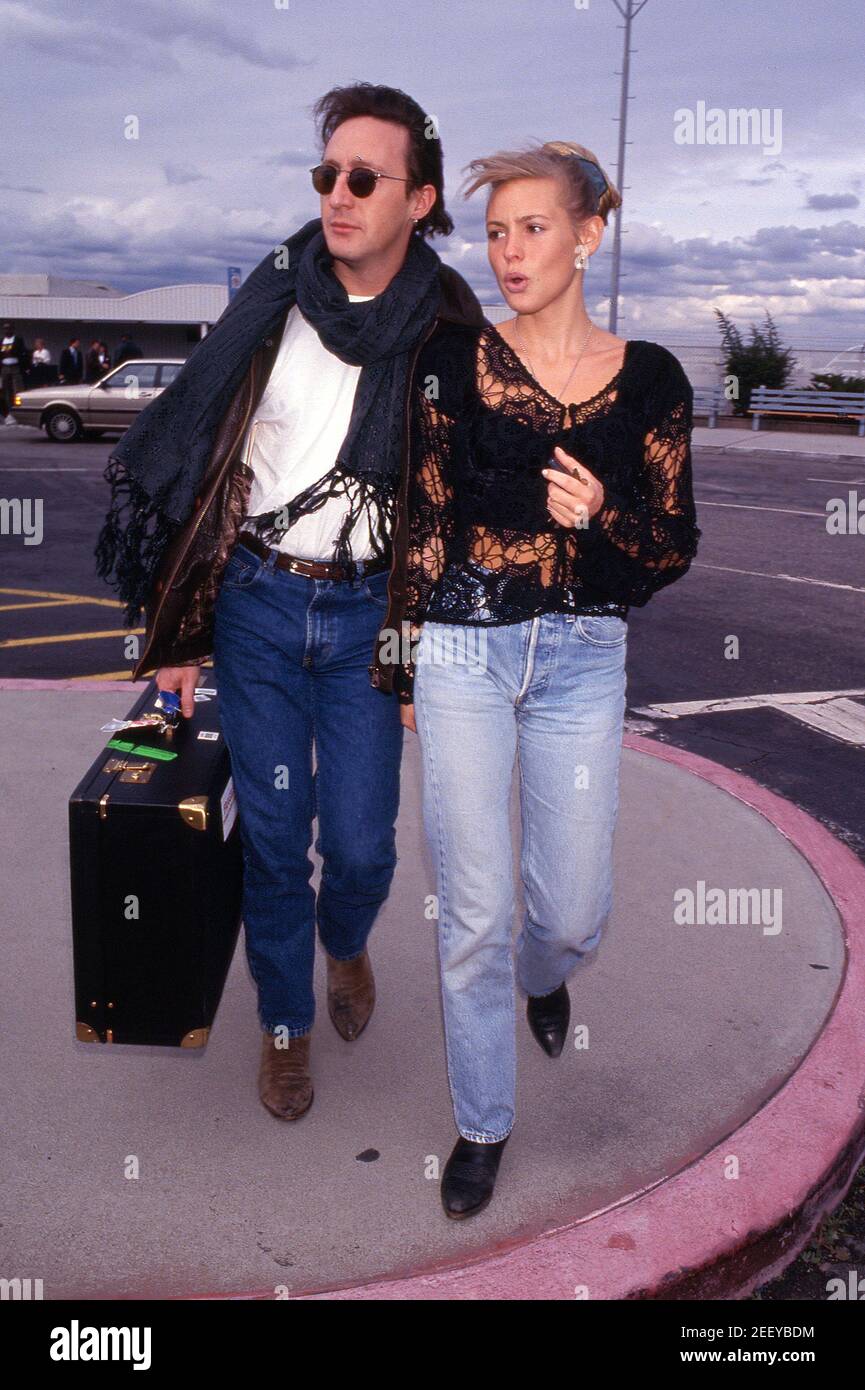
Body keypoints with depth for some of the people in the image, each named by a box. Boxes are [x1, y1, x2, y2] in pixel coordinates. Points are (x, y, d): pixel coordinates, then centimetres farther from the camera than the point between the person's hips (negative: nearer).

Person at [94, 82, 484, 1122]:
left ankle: (345, 943, 39)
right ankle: (285, 1021, 31)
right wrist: (178, 629, 1)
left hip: (370, 613, 0)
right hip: (257, 600, 1)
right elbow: (190, 447, 3)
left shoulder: (450, 330, -2)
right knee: (273, 837, 7)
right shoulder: (273, 299, -1)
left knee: (361, 846, 2)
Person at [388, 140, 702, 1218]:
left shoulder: (649, 379, 1)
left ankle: (542, 974, 48)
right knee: (471, 914, 4)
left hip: (583, 657, 1)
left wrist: (602, 515, -16)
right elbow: (422, 520, 4)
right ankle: (482, 1120, 27)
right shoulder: (453, 358, 1)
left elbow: (675, 551, 4)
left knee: (573, 910, 8)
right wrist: (405, 662, 5)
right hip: (463, 652, -1)